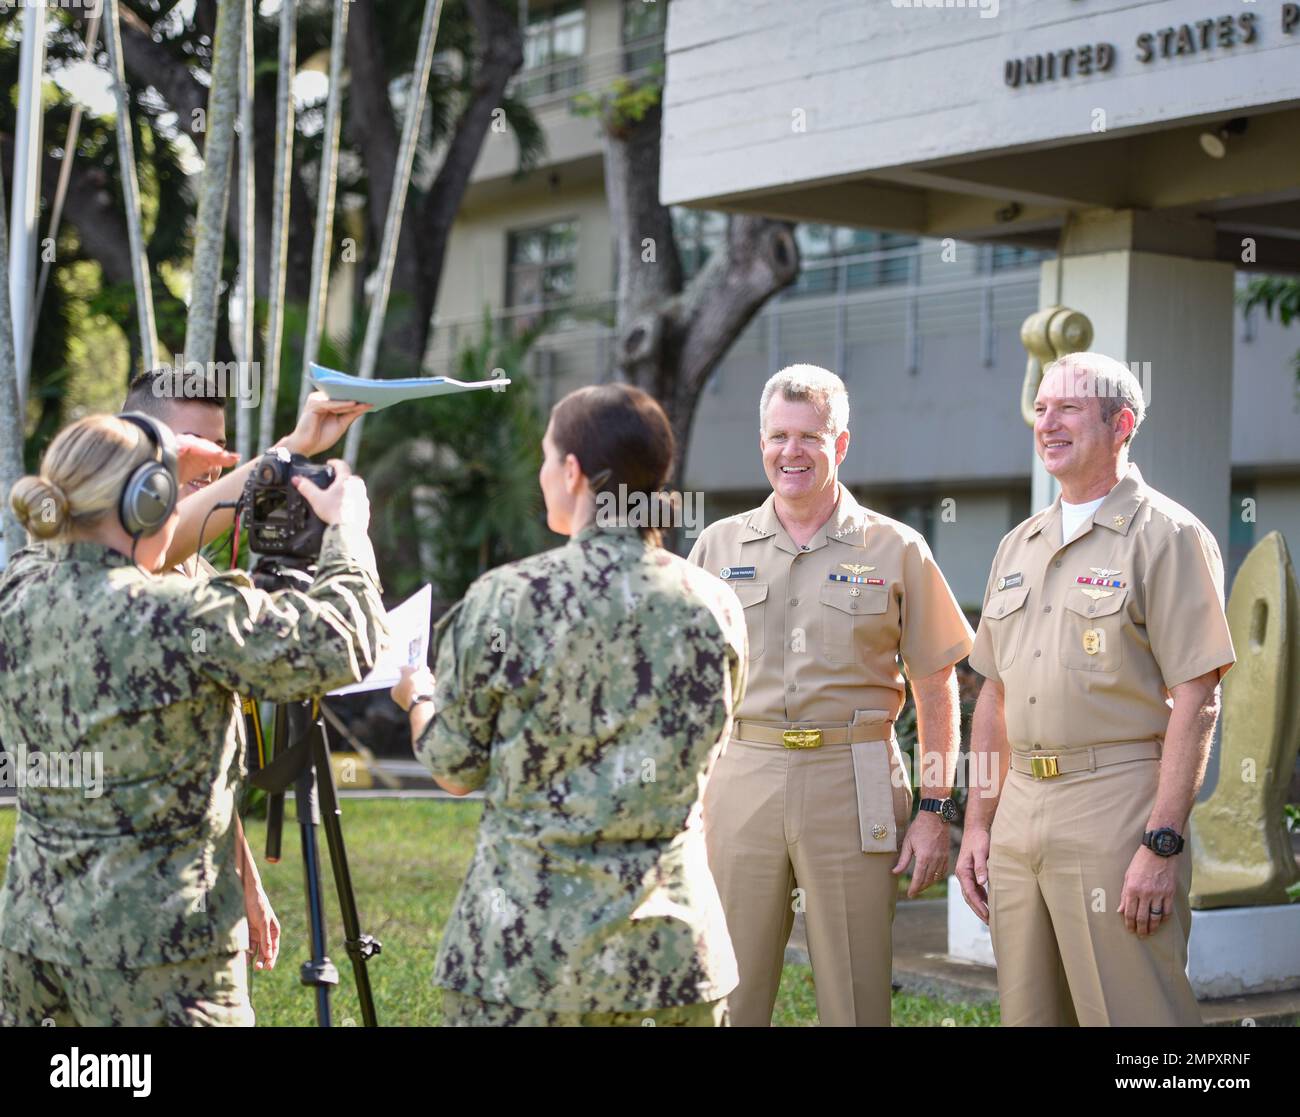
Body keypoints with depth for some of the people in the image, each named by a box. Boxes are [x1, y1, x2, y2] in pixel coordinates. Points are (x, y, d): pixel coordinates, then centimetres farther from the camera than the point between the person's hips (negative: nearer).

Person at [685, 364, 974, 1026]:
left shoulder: (895, 549, 5)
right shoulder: (718, 546, 10)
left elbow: (935, 686, 6)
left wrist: (935, 810, -1)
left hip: (852, 786, -2)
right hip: (741, 779, 2)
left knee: (856, 999, 2)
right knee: (728, 995, 3)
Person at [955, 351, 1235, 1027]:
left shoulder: (1167, 535, -4)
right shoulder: (1018, 547, 17)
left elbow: (1194, 699, -11)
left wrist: (1163, 843, -18)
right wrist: (977, 825, 13)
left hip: (1117, 813, -7)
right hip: (1019, 813, 7)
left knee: (1132, 1012, -6)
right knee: (1027, 1013, 11)